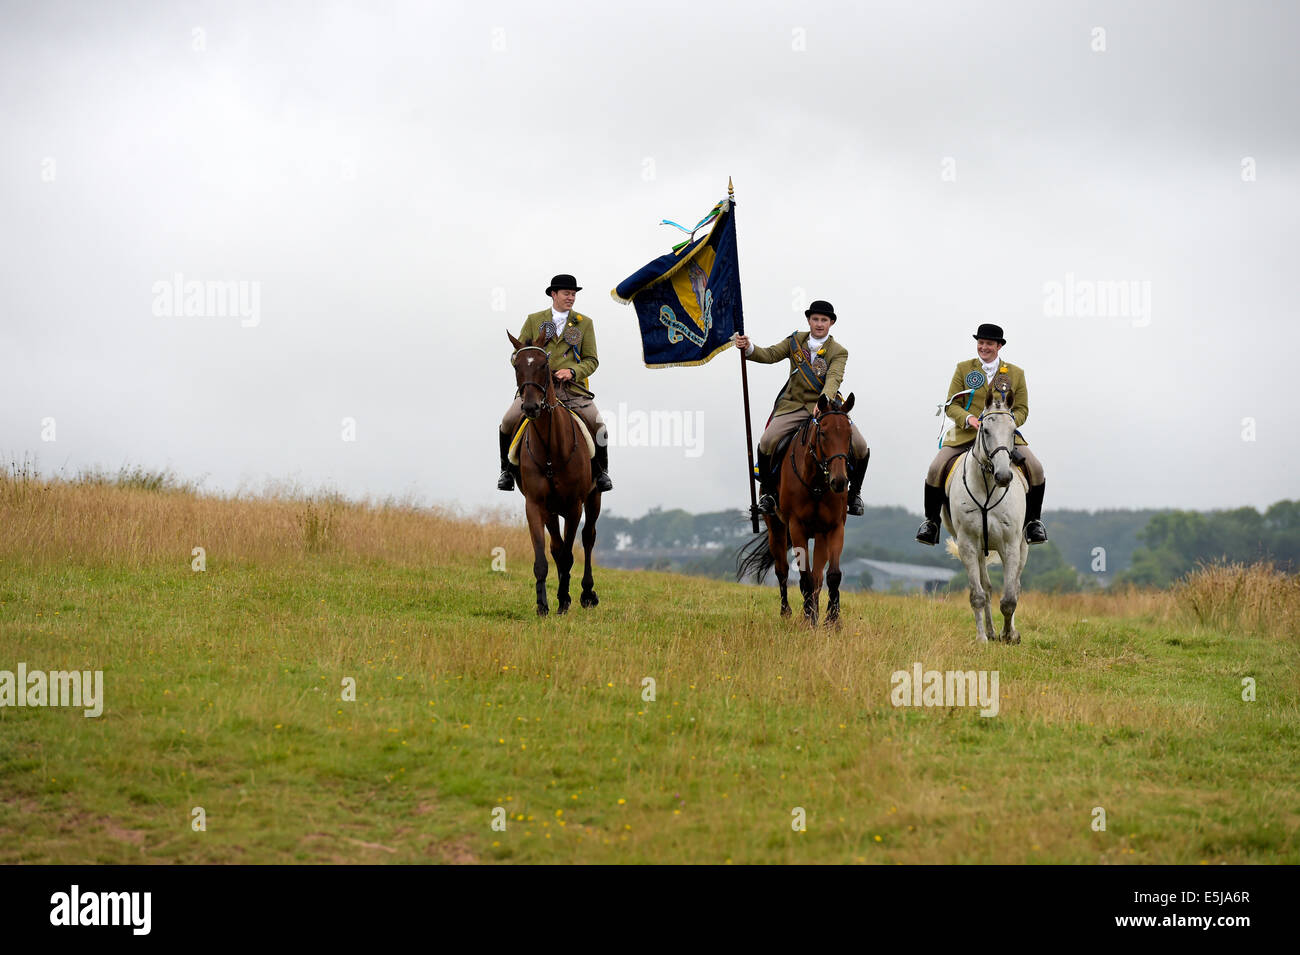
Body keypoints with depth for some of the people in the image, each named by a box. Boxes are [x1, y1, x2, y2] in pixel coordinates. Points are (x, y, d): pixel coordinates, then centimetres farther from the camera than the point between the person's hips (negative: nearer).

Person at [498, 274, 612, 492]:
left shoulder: (584, 323, 11)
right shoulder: (533, 320, 12)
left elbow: (591, 360, 8)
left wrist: (572, 372, -11)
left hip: (572, 387, 0)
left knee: (597, 426, -19)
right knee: (508, 421, -21)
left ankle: (601, 472, 4)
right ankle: (507, 470, 0)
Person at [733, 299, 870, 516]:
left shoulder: (838, 352, 0)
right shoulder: (796, 340, 10)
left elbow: (833, 379, -18)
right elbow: (770, 355, -1)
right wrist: (749, 349, -23)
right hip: (794, 406, 1)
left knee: (860, 447, -17)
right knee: (766, 442, -23)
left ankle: (854, 492, 11)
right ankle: (768, 491, 1)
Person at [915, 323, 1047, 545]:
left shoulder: (1016, 373, 10)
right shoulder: (963, 369, 7)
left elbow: (1021, 410, 9)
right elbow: (951, 405, 3)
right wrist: (968, 419, -18)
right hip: (966, 433, 0)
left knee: (1036, 469, -18)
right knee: (935, 469, -20)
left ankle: (1033, 521, 1)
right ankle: (931, 521, -2)